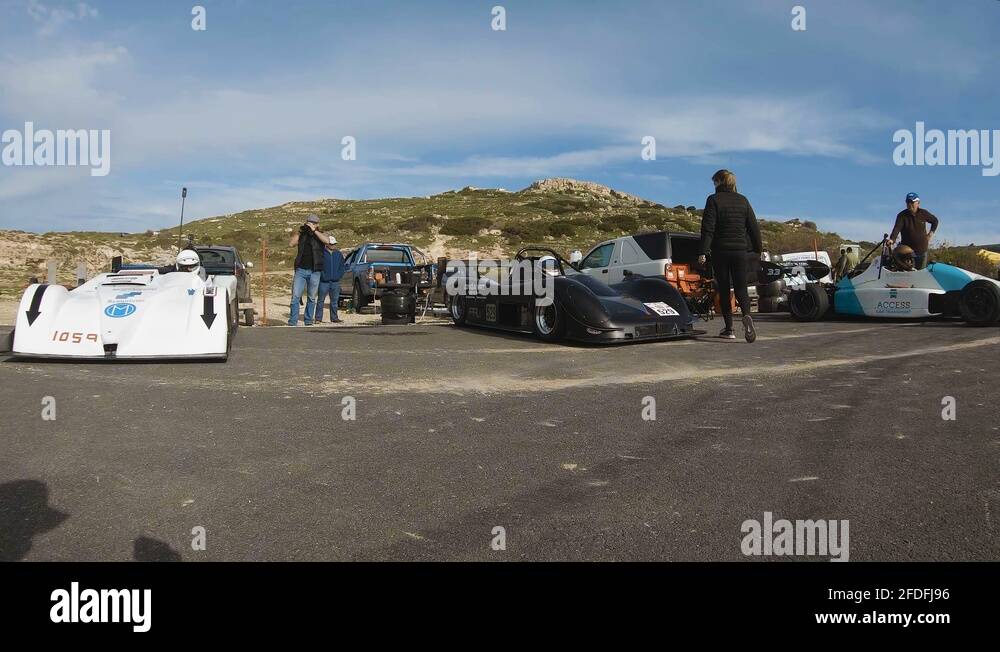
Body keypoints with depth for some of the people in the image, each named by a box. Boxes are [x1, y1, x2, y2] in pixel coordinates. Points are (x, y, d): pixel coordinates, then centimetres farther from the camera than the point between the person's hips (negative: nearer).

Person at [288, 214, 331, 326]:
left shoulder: (320, 234, 7)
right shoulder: (302, 235, 14)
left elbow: (327, 240, -16)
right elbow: (291, 244, 1)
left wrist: (314, 230, -15)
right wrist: (298, 231, -3)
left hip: (314, 271, -1)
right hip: (300, 270, 1)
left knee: (311, 298, 6)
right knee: (295, 296, -7)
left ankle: (308, 320, 14)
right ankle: (292, 321, -7)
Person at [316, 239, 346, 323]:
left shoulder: (339, 254, 11)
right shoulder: (322, 253, -2)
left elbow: (342, 267, 15)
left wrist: (338, 276, 1)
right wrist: (322, 275, -11)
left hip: (335, 282, 4)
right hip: (324, 281, -4)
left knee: (334, 301, 9)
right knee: (321, 300, -2)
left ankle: (334, 318, 16)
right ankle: (318, 318, 2)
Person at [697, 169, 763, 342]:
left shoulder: (713, 200, -4)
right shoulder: (742, 200, 9)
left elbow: (708, 228, -12)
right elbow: (753, 226, 12)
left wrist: (704, 252, -13)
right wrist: (759, 248, 21)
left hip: (720, 251, -3)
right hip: (740, 250, 3)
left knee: (724, 289, 6)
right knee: (741, 288, 5)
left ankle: (729, 329, 6)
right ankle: (746, 315, -24)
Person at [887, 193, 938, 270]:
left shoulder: (924, 213, 1)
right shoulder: (902, 215, -9)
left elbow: (935, 221, 20)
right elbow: (897, 228, -25)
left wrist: (931, 233, 8)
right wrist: (892, 239, -42)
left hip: (922, 250, 3)